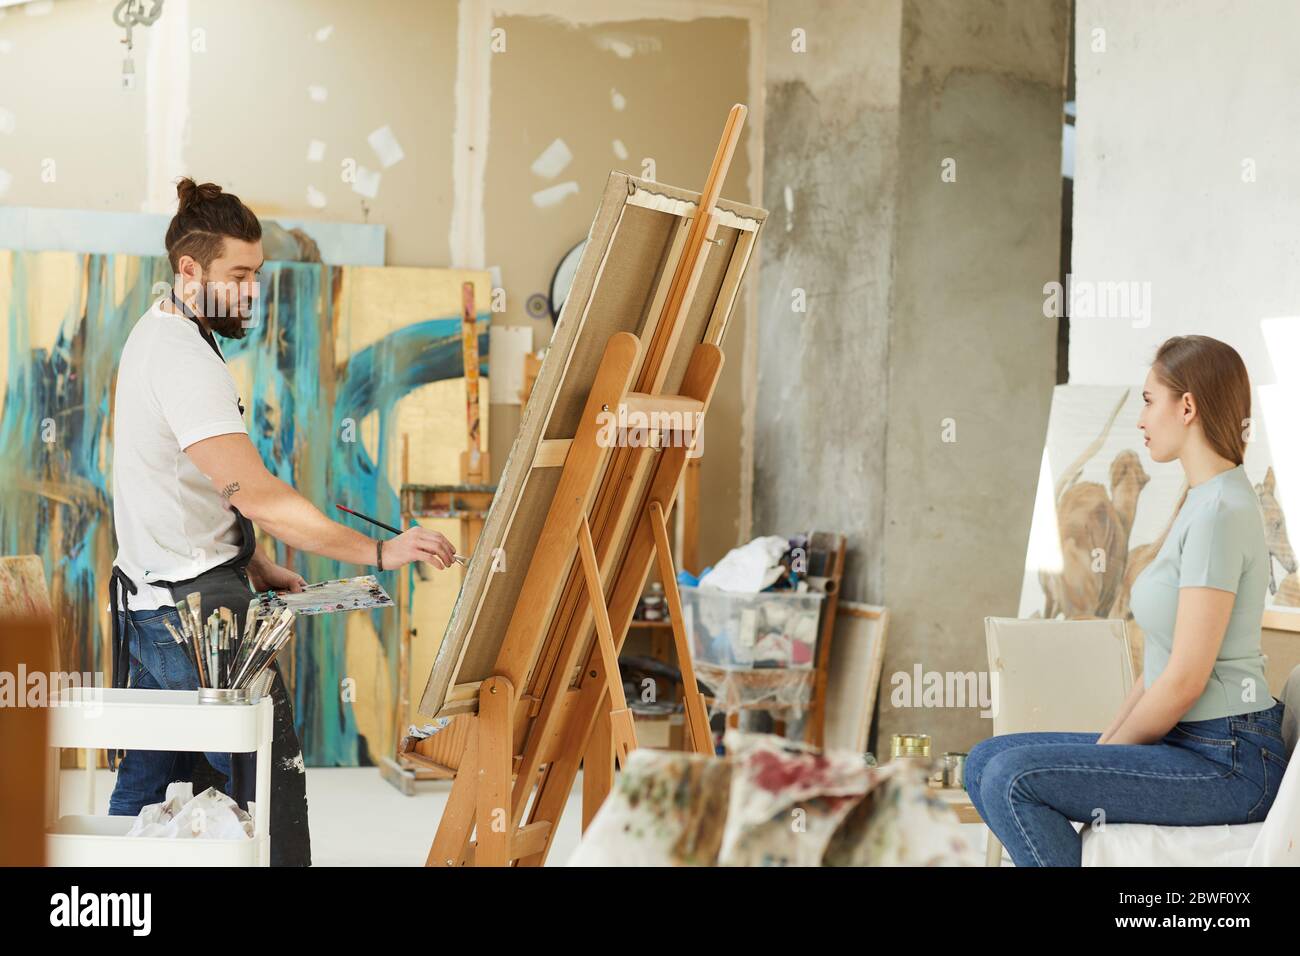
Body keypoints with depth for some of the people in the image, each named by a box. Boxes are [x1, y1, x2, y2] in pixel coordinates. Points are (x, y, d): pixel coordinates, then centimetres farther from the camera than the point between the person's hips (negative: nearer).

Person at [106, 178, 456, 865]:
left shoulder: (155, 336, 13)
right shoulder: (186, 361, -20)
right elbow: (256, 493, -28)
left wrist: (252, 564, 13)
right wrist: (378, 553, -29)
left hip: (147, 606, 10)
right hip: (199, 609, -10)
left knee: (145, 788, 15)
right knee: (272, 786, -5)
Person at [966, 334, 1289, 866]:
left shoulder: (1220, 512, -17)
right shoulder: (1204, 503, 15)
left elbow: (1186, 678, -20)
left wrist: (1110, 749, -7)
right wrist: (1107, 741, 8)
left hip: (1227, 764, -10)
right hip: (1188, 744, 10)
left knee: (1011, 777, -21)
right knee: (985, 761, 6)